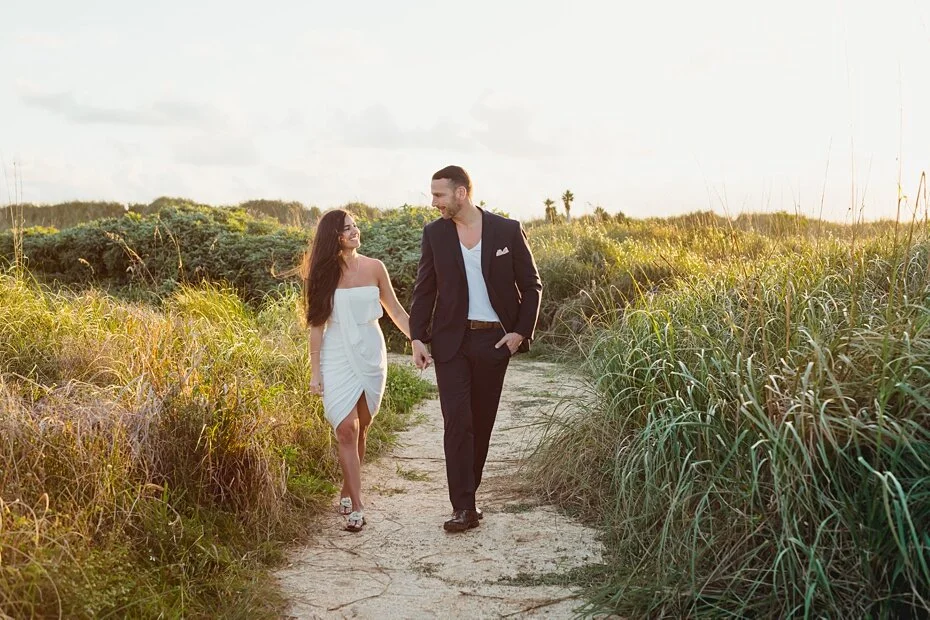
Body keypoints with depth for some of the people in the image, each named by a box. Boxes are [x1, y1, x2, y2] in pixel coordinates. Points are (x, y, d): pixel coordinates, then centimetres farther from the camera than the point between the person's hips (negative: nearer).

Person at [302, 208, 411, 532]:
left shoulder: (374, 268, 1)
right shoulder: (323, 273, -1)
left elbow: (397, 312, 7)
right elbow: (317, 324, 2)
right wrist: (315, 370, 0)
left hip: (371, 354, 2)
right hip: (337, 357, -1)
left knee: (361, 429, 8)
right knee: (346, 429, -9)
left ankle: (347, 491, 27)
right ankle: (356, 506, -5)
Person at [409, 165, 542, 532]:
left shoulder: (508, 230, -3)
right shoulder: (434, 233, 2)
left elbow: (531, 285, 3)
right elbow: (424, 289, 6)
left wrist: (521, 331, -5)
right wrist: (417, 337, -3)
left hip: (495, 340, 0)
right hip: (451, 341, 0)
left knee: (482, 422, 9)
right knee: (457, 422, -8)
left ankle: (467, 495, 24)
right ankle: (463, 507, -4)